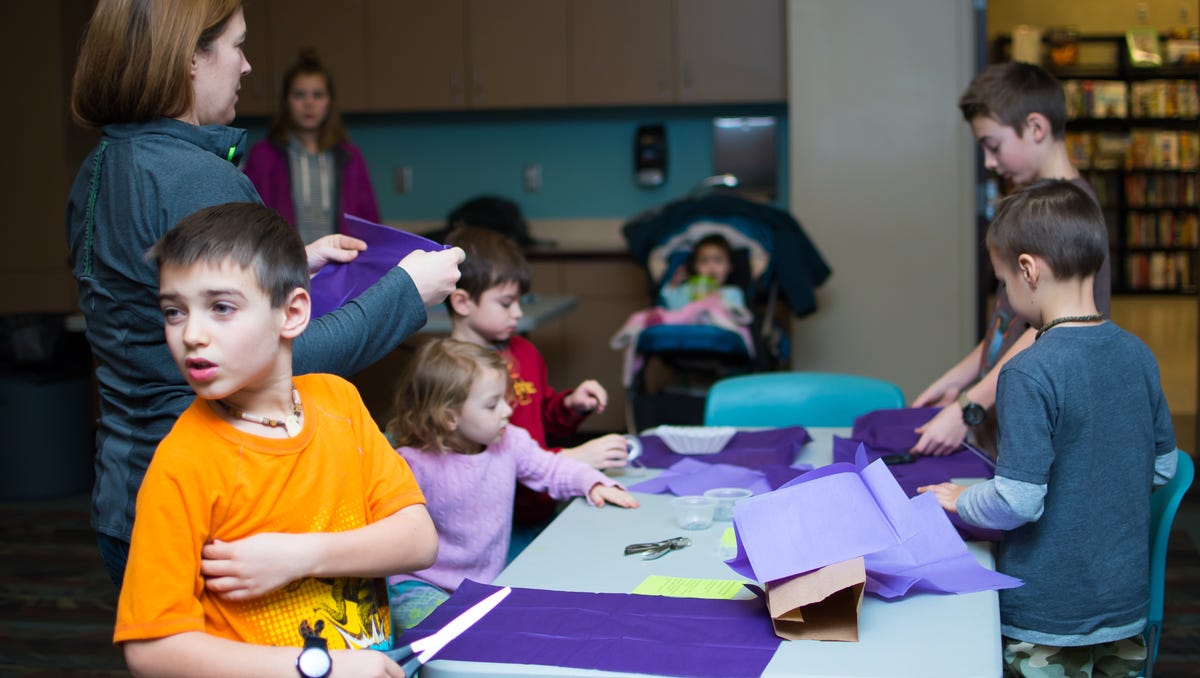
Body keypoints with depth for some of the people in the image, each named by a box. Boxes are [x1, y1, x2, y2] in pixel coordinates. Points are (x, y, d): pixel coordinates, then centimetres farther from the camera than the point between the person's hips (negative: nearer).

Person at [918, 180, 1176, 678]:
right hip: (1126, 600, 6)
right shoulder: (1138, 356, -1)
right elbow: (1162, 467, 9)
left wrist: (959, 501, -4)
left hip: (1048, 617, -6)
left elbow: (1018, 501, -23)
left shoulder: (1029, 374, -22)